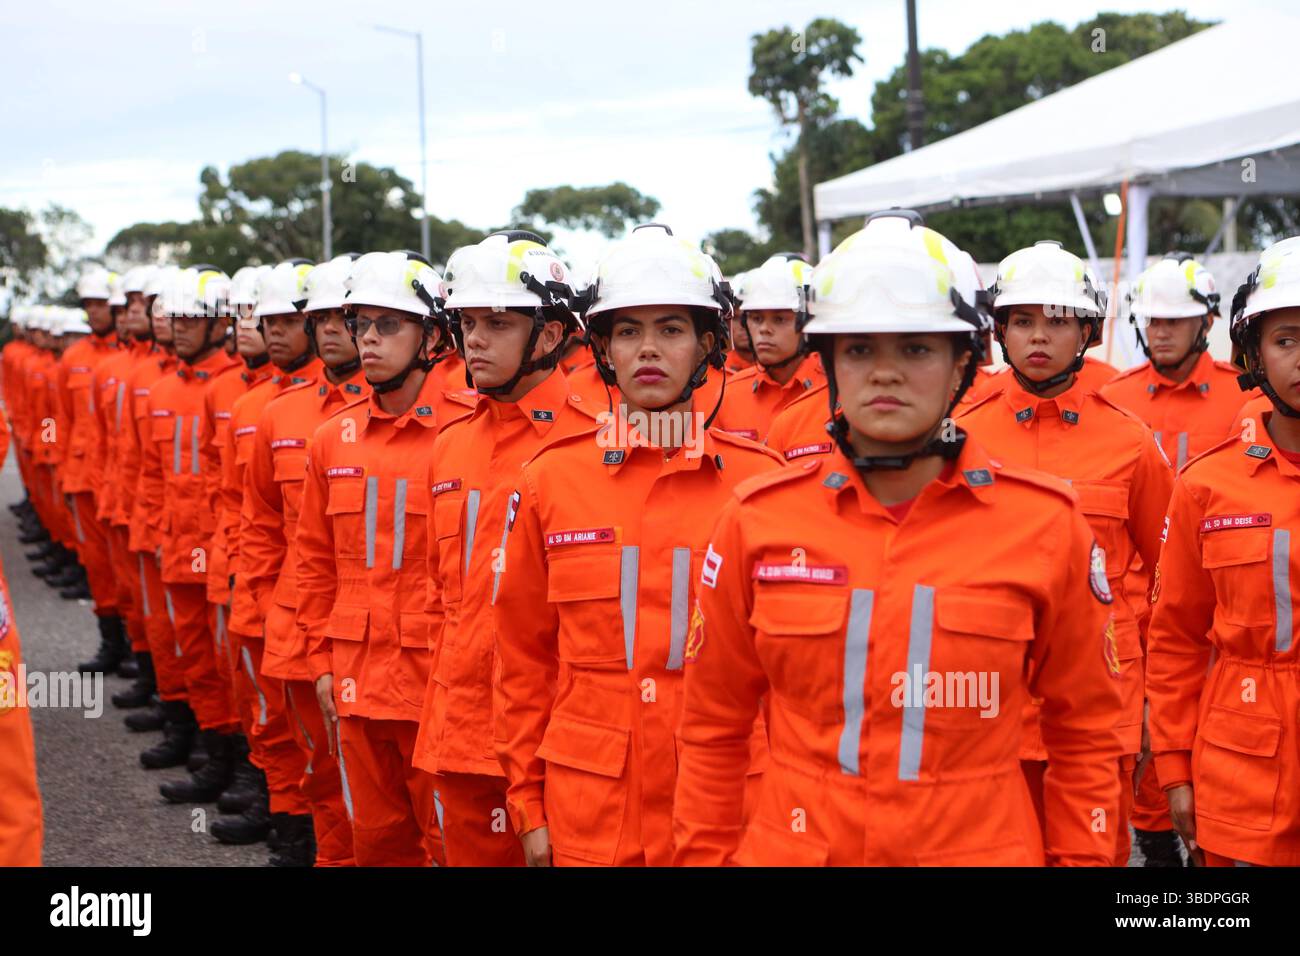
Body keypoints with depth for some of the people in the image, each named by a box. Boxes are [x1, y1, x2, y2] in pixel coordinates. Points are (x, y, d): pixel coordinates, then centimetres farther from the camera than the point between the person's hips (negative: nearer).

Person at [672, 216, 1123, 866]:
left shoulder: (1045, 522, -7)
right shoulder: (756, 520, -5)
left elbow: (1085, 734, 2)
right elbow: (714, 730, 4)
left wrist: (1081, 856, 0)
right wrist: (706, 855, 3)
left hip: (981, 847, 0)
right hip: (793, 845, 1)